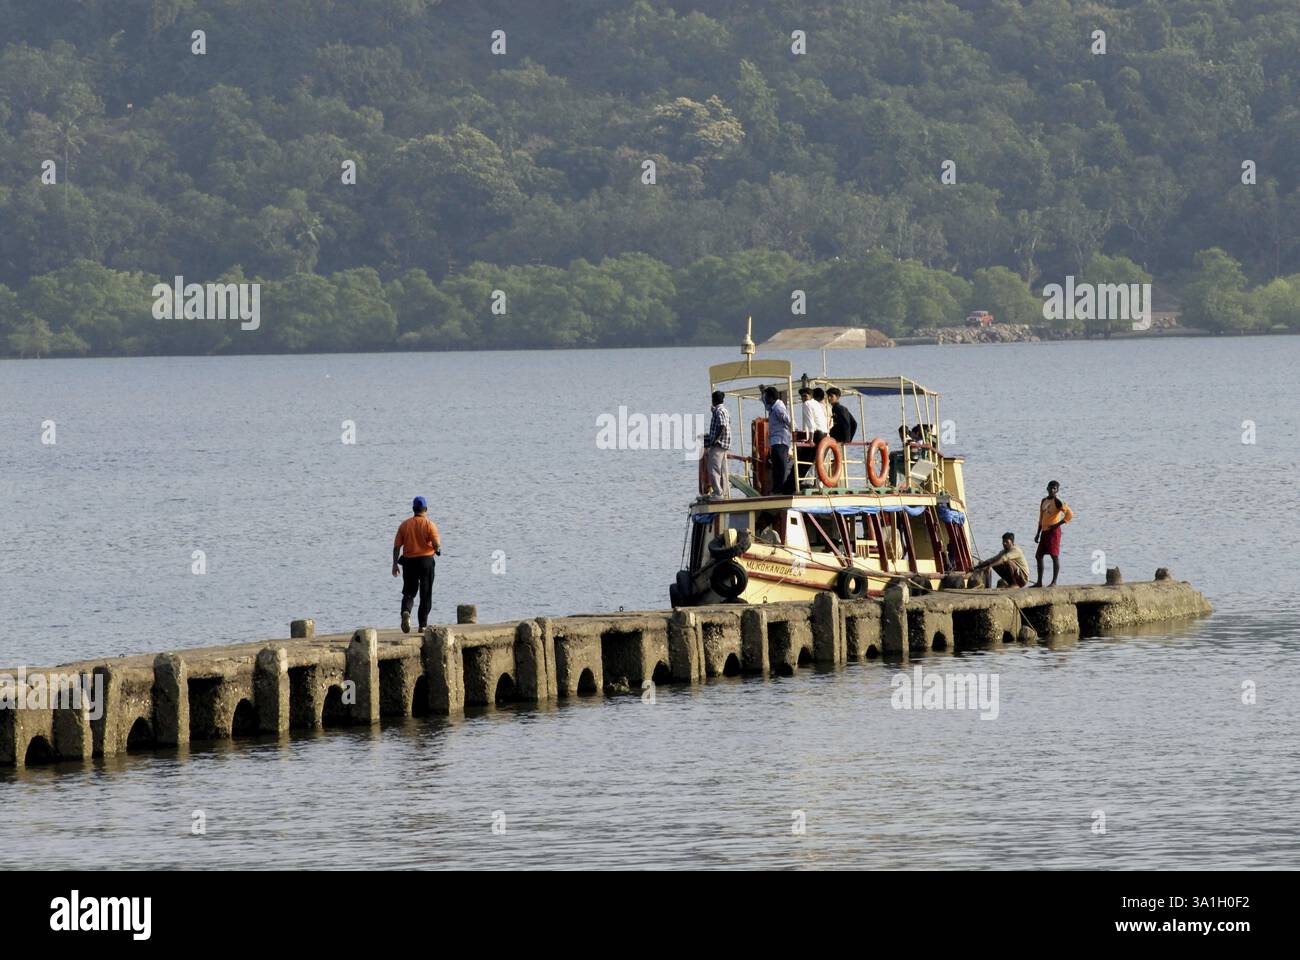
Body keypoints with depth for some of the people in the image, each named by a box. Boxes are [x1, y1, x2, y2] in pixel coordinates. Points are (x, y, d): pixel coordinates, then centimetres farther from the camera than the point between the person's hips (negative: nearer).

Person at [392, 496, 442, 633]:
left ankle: (406, 612, -21)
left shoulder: (405, 525, 2)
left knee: (409, 592, 9)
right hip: (426, 560, -2)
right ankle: (423, 624, 10)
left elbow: (397, 546, 1)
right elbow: (437, 545, -14)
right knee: (425, 595, 9)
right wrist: (438, 548, 10)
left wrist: (395, 564, 6)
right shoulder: (430, 525, -7)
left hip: (409, 561, 2)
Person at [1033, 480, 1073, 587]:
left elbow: (1070, 514, -17)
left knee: (1054, 556, -7)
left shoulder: (1057, 502, -9)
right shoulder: (1044, 501, 15)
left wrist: (1058, 524, -17)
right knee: (1039, 556, 8)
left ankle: (1054, 582, -6)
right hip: (1044, 531, 9)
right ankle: (1039, 582, 14)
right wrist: (1038, 533, 19)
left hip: (1053, 531, -9)